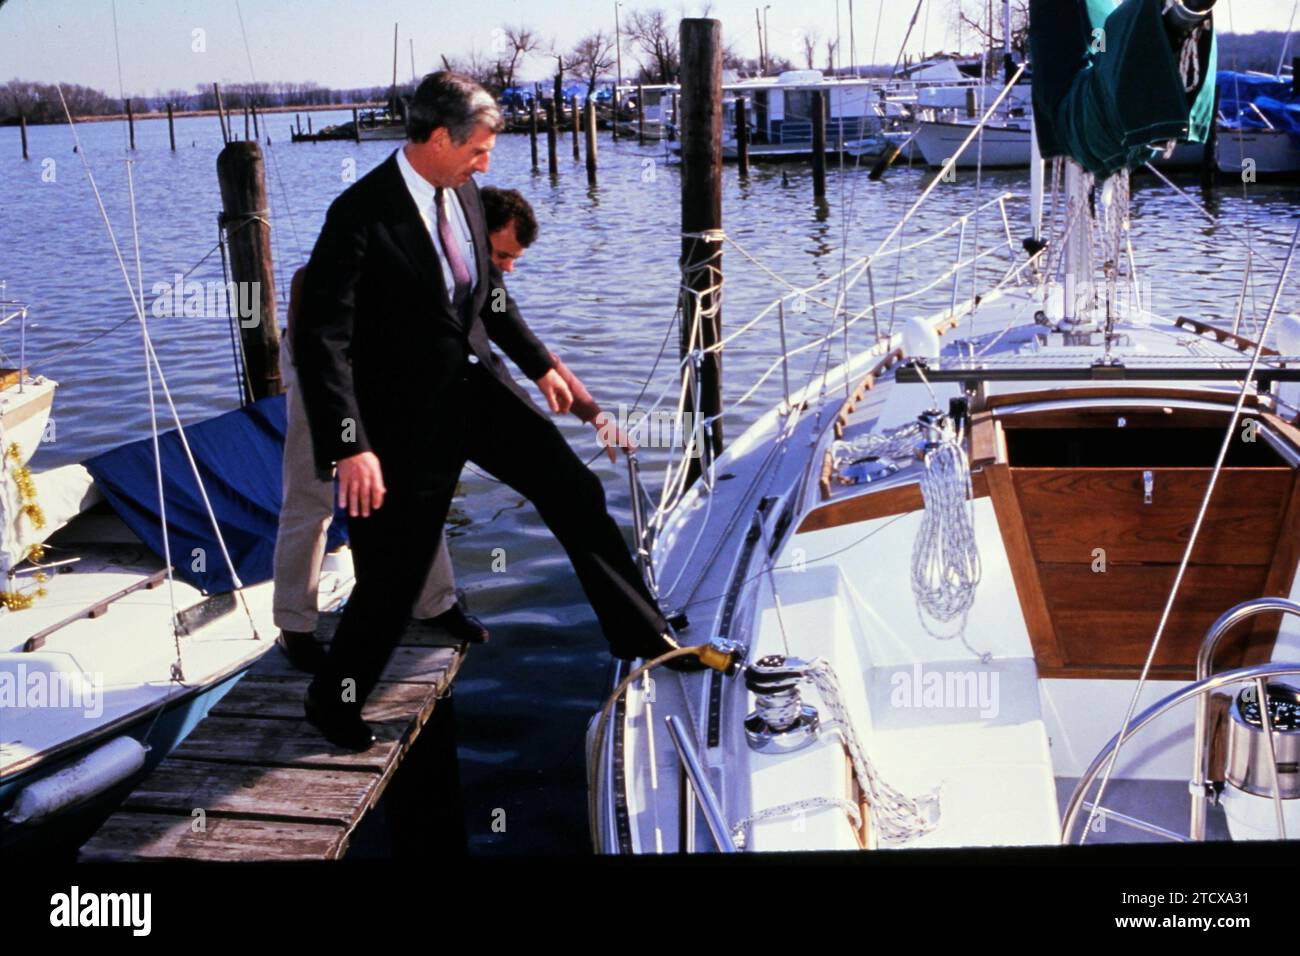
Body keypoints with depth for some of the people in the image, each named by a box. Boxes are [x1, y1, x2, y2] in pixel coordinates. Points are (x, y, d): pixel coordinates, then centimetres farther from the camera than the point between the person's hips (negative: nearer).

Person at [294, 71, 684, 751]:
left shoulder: (461, 192, 3)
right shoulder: (360, 216, -21)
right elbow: (322, 339, -24)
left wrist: (540, 365, 21)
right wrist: (351, 447, -30)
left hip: (478, 384, 7)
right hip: (409, 410, -7)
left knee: (575, 492, 3)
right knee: (395, 570, 4)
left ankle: (643, 636, 16)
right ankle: (332, 699, 27)